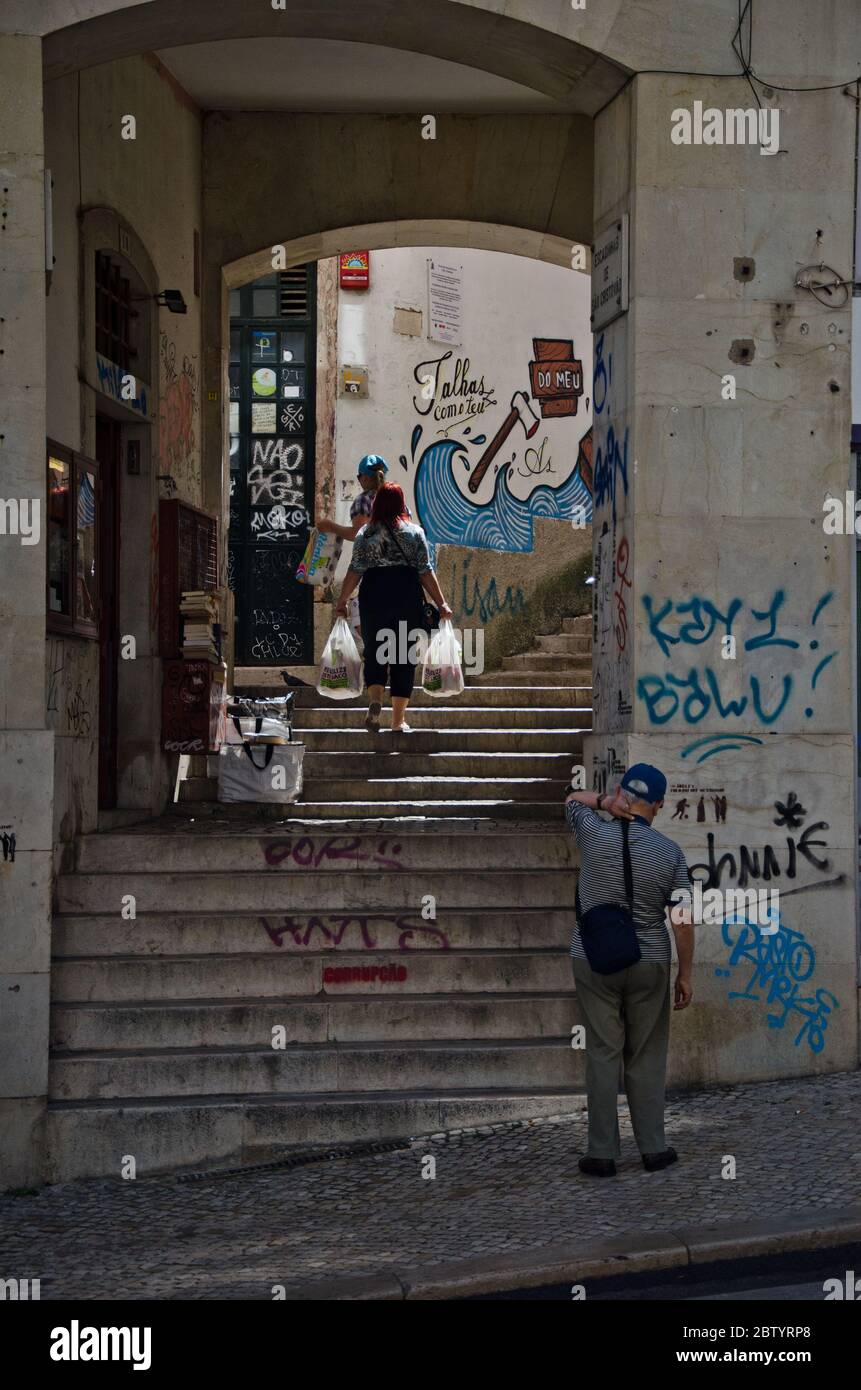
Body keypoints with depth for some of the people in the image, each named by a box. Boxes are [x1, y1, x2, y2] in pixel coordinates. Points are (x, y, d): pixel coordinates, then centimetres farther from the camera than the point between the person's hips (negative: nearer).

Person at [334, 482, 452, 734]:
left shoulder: (365, 533, 4)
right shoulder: (415, 533, 3)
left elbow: (355, 571, -2)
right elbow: (425, 572, -2)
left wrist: (341, 601, 5)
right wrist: (441, 604, 2)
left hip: (373, 598, 0)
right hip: (408, 598, 0)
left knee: (374, 654, 11)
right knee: (404, 658, 7)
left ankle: (375, 700, -15)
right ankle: (398, 721, 8)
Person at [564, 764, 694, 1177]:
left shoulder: (594, 833, -8)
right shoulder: (670, 853, -6)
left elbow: (573, 798, 15)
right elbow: (682, 920, -5)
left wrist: (606, 801, 2)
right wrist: (685, 974, 3)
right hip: (648, 964, 0)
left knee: (603, 1054, 3)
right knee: (647, 1057, 10)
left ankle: (602, 1153, 4)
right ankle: (653, 1148, 13)